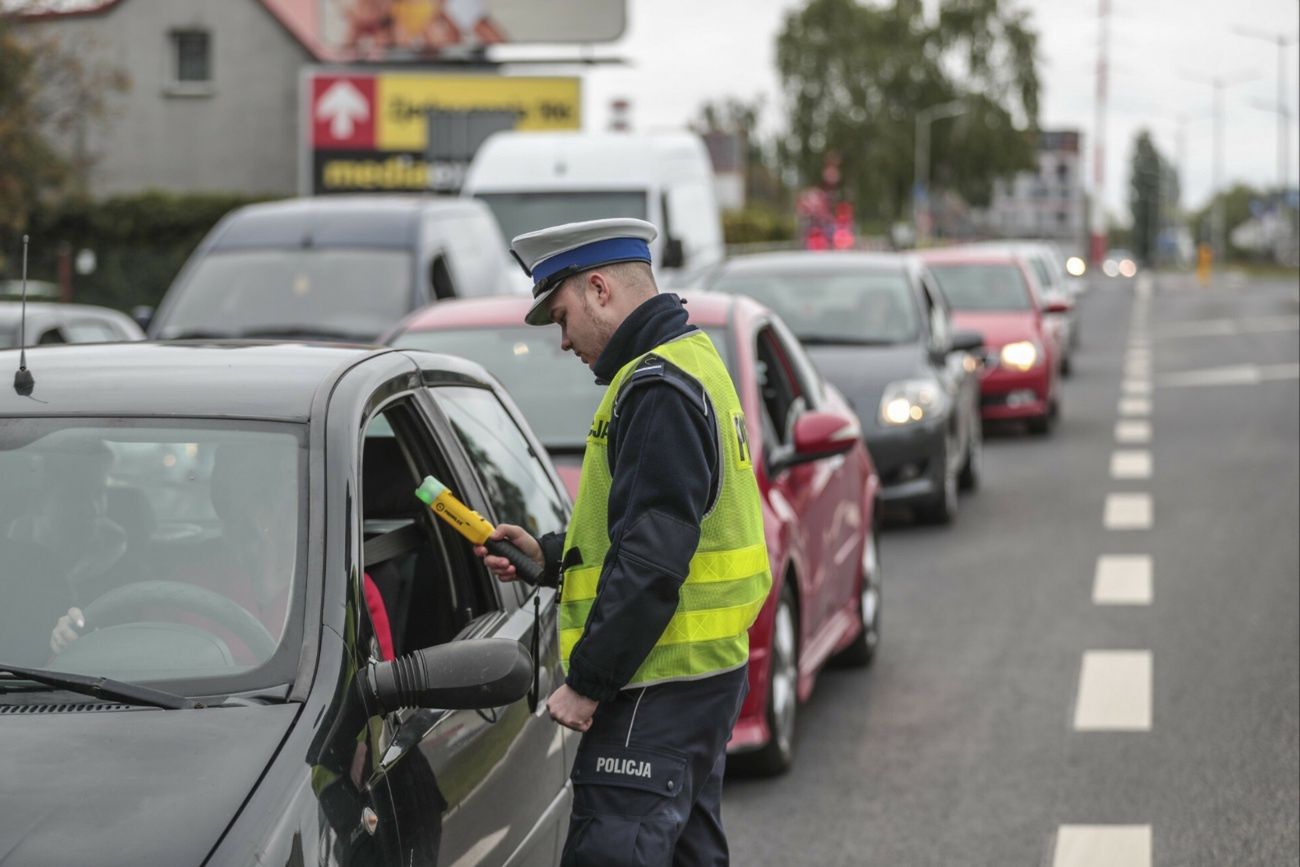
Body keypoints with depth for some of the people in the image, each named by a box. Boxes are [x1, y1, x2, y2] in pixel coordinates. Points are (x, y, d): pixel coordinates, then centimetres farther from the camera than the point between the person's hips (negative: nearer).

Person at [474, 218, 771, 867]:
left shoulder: (658, 389, -16)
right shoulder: (693, 362, 17)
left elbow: (651, 562, -23)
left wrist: (586, 682, -19)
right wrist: (550, 556, 17)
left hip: (657, 689, -11)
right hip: (706, 670, 11)